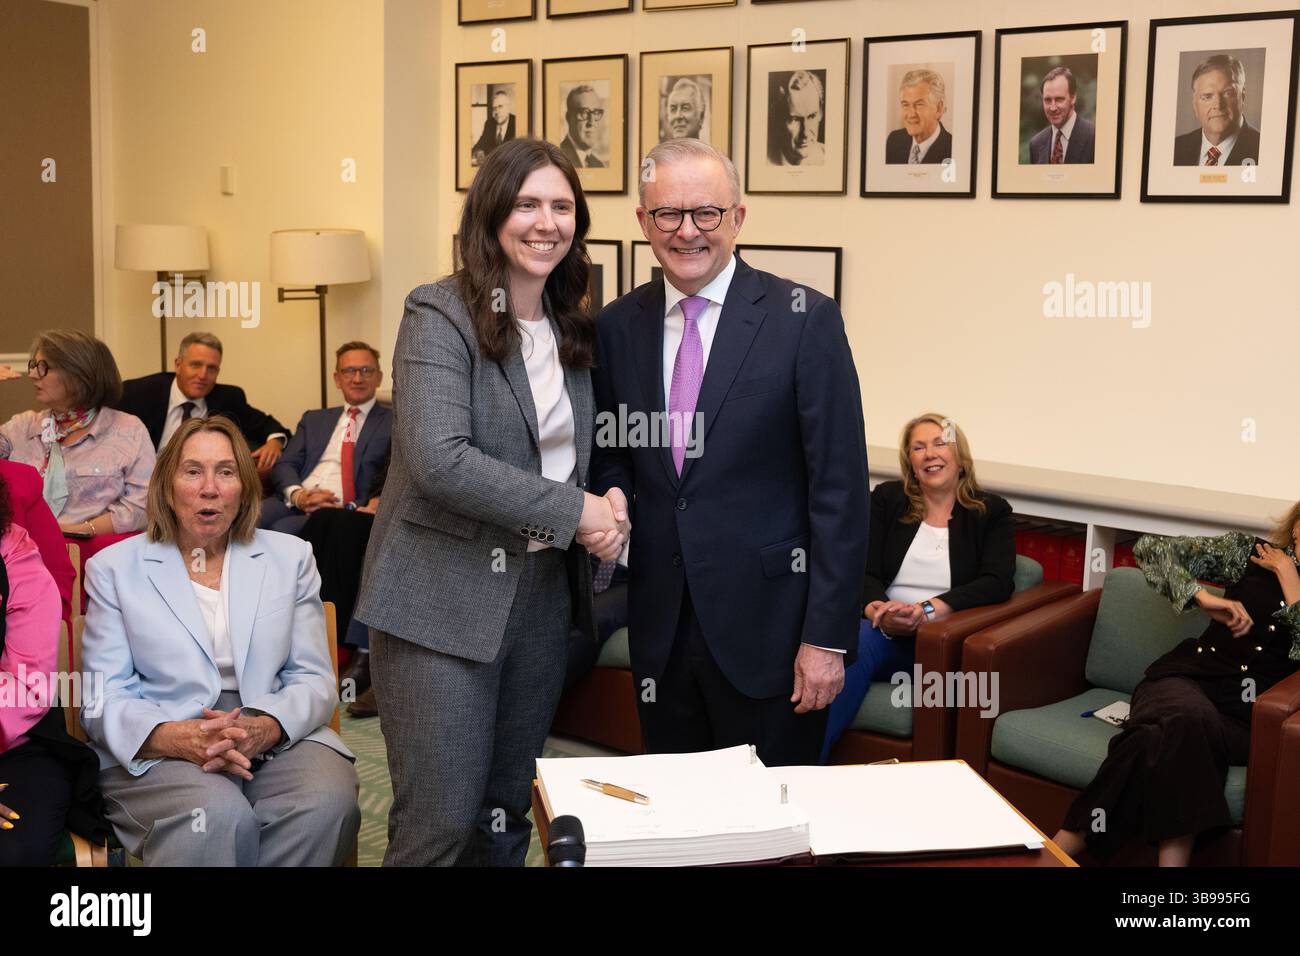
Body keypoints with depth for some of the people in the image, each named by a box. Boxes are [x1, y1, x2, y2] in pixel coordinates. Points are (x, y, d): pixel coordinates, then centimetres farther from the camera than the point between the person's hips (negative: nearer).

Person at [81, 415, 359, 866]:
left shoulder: (290, 557, 13)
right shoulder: (115, 567, 10)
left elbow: (314, 680, 7)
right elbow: (104, 698, 1)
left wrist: (266, 728, -17)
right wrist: (174, 738, -20)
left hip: (277, 739, 2)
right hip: (154, 755, -2)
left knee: (328, 800, -31)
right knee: (219, 816, -36)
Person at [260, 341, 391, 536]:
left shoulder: (394, 424, 8)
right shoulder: (314, 419, 24)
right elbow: (284, 464, 13)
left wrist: (348, 508, -17)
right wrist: (297, 494, -10)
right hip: (293, 503, 4)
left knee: (283, 529, -32)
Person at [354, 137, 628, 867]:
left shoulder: (575, 328, 11)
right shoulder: (441, 317, -10)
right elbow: (440, 461, -22)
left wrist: (613, 499, -4)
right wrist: (573, 510, -20)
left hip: (543, 592, 6)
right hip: (446, 597, -6)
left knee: (507, 816, 15)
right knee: (440, 822, -3)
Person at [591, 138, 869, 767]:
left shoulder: (803, 319, -8)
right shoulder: (617, 327, 5)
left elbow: (839, 487, -9)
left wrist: (827, 637, -12)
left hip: (768, 624, -4)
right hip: (659, 626, 4)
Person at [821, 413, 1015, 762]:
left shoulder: (992, 512, 10)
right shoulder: (886, 499, 15)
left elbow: (998, 583, -5)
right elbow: (864, 572, 4)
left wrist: (927, 611, -20)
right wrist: (879, 610, -21)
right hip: (882, 630, 2)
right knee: (853, 646, -36)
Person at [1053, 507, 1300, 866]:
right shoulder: (1250, 552, 11)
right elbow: (1150, 548, 5)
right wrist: (1203, 597, -7)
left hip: (1246, 716, 0)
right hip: (1188, 678, 0)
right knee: (1188, 716, -38)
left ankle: (1075, 838, -35)